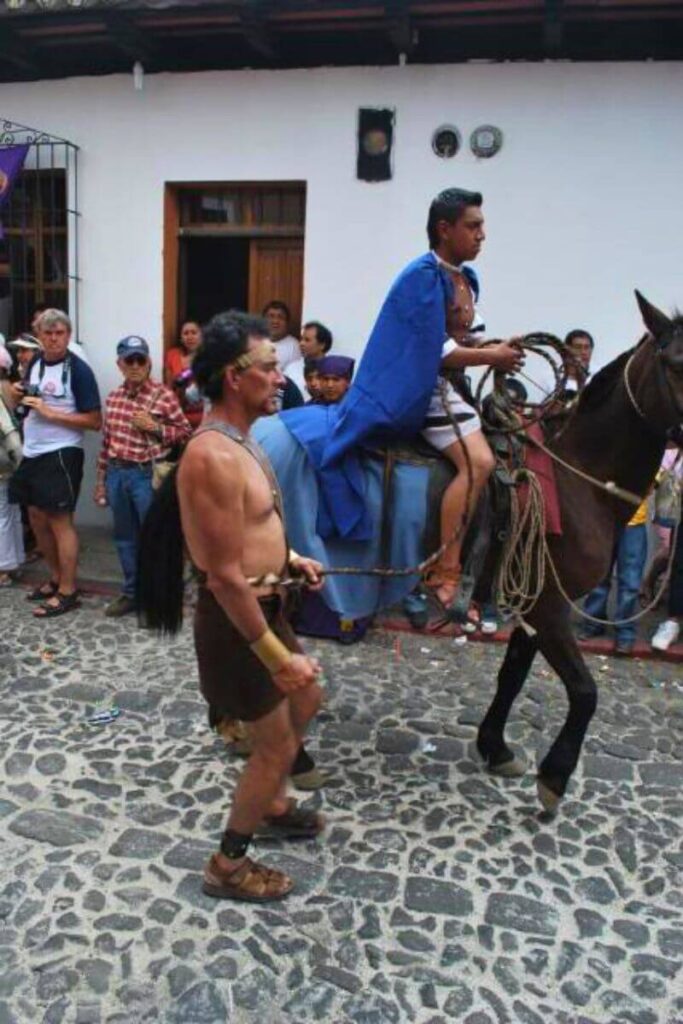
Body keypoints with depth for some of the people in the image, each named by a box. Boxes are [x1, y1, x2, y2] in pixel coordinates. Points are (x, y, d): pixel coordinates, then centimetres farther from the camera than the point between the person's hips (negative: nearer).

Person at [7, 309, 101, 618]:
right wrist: (17, 394, -1)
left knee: (60, 520, -3)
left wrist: (51, 413, -19)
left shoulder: (78, 369, -12)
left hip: (61, 454, -7)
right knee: (37, 517, 14)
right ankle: (56, 577, 30)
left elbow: (95, 421, -15)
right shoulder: (35, 363, 9)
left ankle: (67, 591, 7)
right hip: (32, 452, 8)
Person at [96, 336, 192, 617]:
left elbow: (185, 433, -3)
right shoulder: (113, 397, 8)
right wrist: (101, 480, 13)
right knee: (125, 537, 14)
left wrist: (156, 427, -18)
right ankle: (131, 592, 26)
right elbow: (107, 441, 13)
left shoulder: (164, 396, -8)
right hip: (117, 473, 6)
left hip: (147, 475, -5)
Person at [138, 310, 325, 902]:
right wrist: (278, 658, -23)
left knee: (306, 703, 27)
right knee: (277, 745, 7)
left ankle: (271, 807, 49)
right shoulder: (214, 456, -27)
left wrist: (288, 558, 9)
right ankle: (228, 866, 29)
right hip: (236, 619, -10)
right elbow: (225, 576, -27)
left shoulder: (240, 442, 6)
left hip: (265, 606, 10)